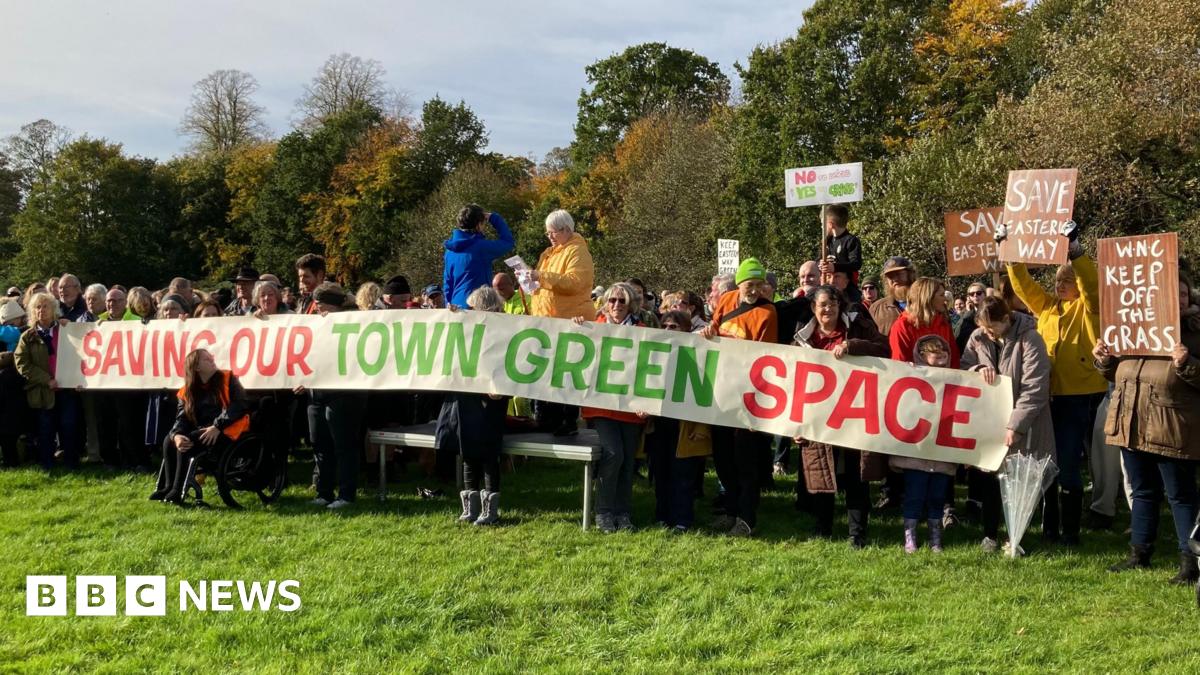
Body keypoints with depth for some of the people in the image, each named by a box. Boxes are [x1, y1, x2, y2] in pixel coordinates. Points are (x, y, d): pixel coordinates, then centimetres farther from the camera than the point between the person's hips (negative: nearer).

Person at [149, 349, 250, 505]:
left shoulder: (228, 380, 0)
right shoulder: (186, 392, 10)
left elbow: (239, 406, -12)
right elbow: (182, 418, 0)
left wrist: (217, 426, -23)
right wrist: (176, 435, -24)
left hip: (228, 432, -5)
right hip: (203, 432, 5)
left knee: (189, 442, -27)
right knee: (169, 440, -17)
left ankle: (178, 491, -24)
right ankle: (169, 487, -14)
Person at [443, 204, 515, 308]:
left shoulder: (450, 249, 8)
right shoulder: (481, 246, -14)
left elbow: (447, 284, 13)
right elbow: (509, 241, -2)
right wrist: (494, 218, 5)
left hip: (456, 307, 7)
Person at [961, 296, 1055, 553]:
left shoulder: (1029, 339, -15)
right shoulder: (978, 337, 0)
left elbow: (1034, 388, -18)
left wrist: (1015, 425, -23)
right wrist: (979, 369, -13)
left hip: (1021, 423, -4)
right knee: (987, 476, 5)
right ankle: (990, 534, 18)